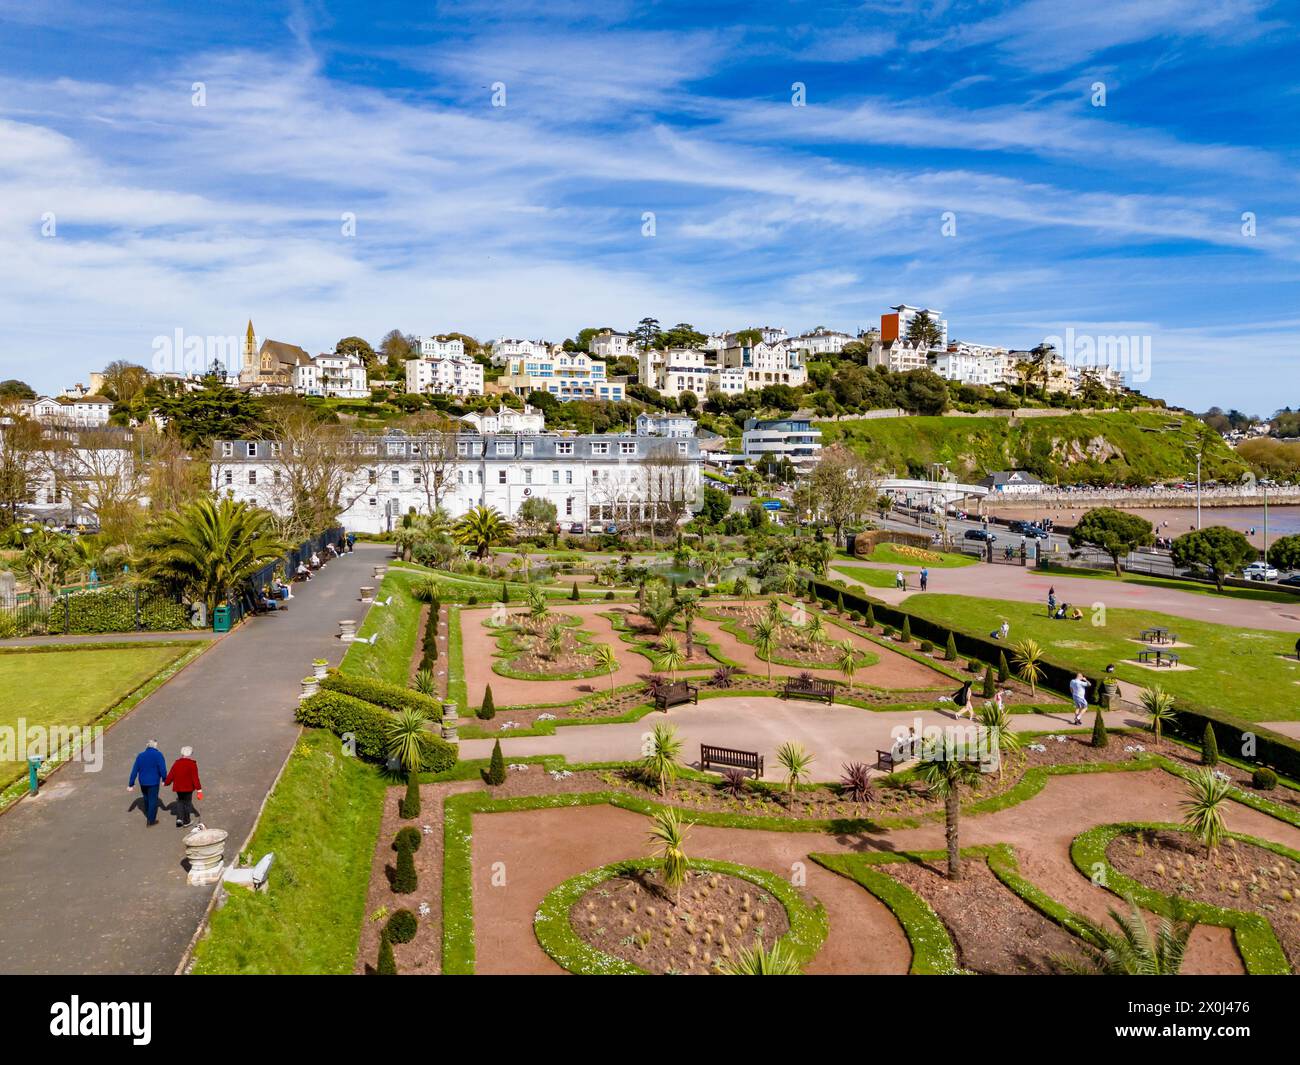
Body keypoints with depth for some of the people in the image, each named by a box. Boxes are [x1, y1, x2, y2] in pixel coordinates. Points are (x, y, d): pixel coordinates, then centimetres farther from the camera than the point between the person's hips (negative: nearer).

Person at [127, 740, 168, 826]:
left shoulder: (140, 755, 2)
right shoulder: (158, 755, -13)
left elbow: (134, 771, 2)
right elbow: (162, 769, -17)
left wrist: (131, 784, 6)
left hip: (143, 782, 5)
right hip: (153, 782, -5)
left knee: (146, 798, 23)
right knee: (153, 800, 6)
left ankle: (148, 815, 40)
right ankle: (151, 820, 10)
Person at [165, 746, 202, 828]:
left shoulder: (176, 763, 2)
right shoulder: (192, 764, -13)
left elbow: (171, 775, 7)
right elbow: (195, 777, -16)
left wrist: (166, 782, 26)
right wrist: (199, 789, -15)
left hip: (178, 787, 4)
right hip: (188, 787, -4)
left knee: (180, 801, 20)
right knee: (187, 802, 9)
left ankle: (179, 819, 5)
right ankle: (186, 821, 16)